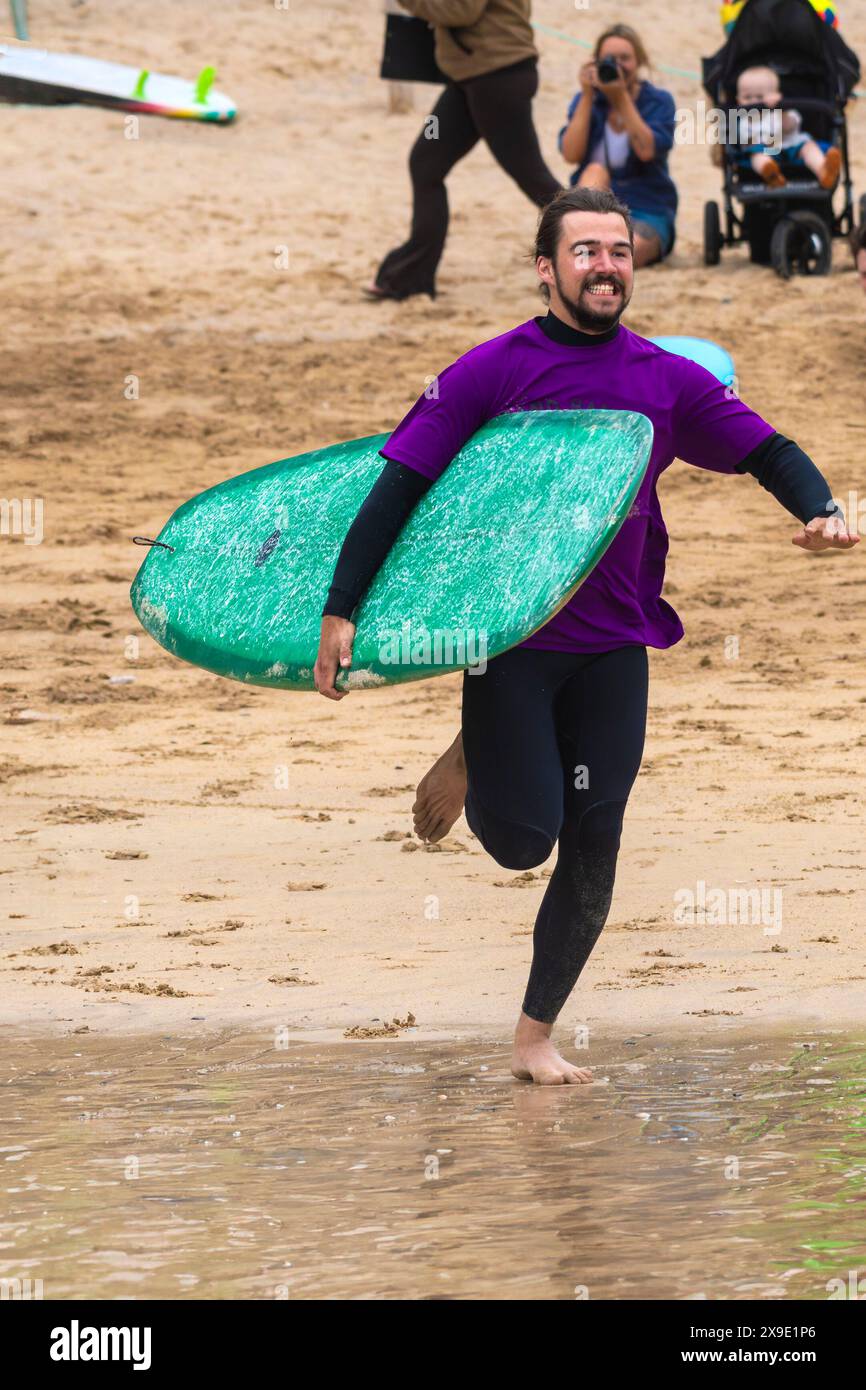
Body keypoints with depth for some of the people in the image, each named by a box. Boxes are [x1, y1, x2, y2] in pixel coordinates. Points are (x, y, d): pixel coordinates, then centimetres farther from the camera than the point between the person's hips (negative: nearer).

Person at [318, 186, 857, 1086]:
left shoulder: (668, 380, 3)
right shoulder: (493, 371, -8)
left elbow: (766, 449, 3)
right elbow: (400, 485, -10)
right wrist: (340, 610, -16)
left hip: (614, 646, 3)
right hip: (511, 638, -3)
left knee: (593, 849, 2)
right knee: (524, 839, -9)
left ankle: (535, 1038, 15)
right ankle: (471, 763, 26)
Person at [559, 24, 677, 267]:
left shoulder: (658, 102, 0)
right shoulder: (587, 101, 7)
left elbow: (647, 150, -19)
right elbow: (571, 154, -10)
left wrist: (622, 98, -19)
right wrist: (587, 97, -11)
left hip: (646, 213, -2)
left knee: (631, 250, -36)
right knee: (595, 170, -31)